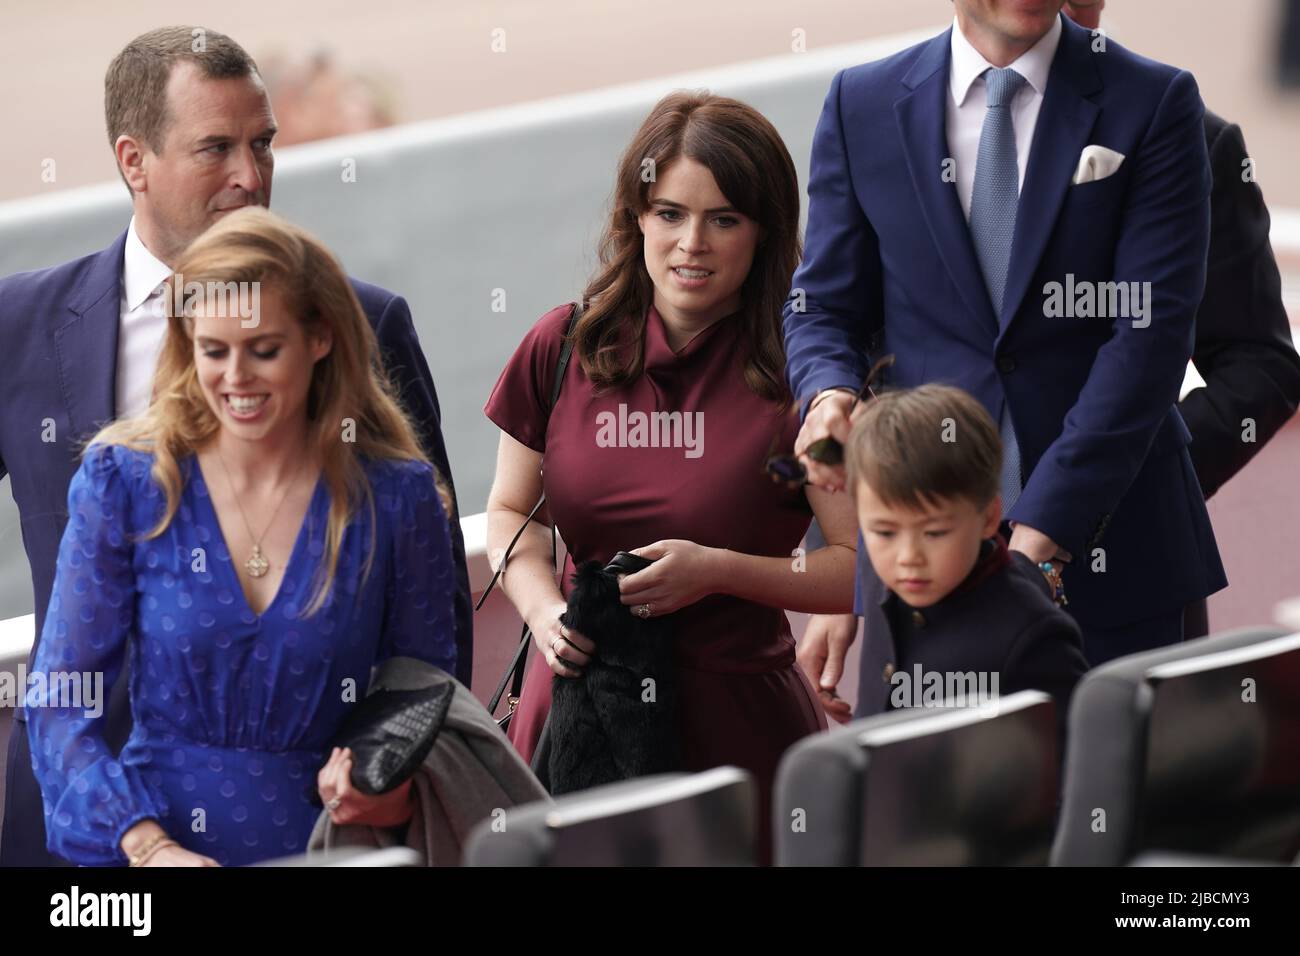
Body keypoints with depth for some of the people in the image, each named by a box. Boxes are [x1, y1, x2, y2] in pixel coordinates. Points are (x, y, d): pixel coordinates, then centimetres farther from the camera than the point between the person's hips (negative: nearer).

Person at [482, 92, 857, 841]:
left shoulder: (795, 372, -8)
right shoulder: (566, 348, 4)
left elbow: (869, 567, -9)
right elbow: (512, 511, 16)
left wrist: (719, 571, -18)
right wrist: (544, 609, -3)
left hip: (737, 719, -3)